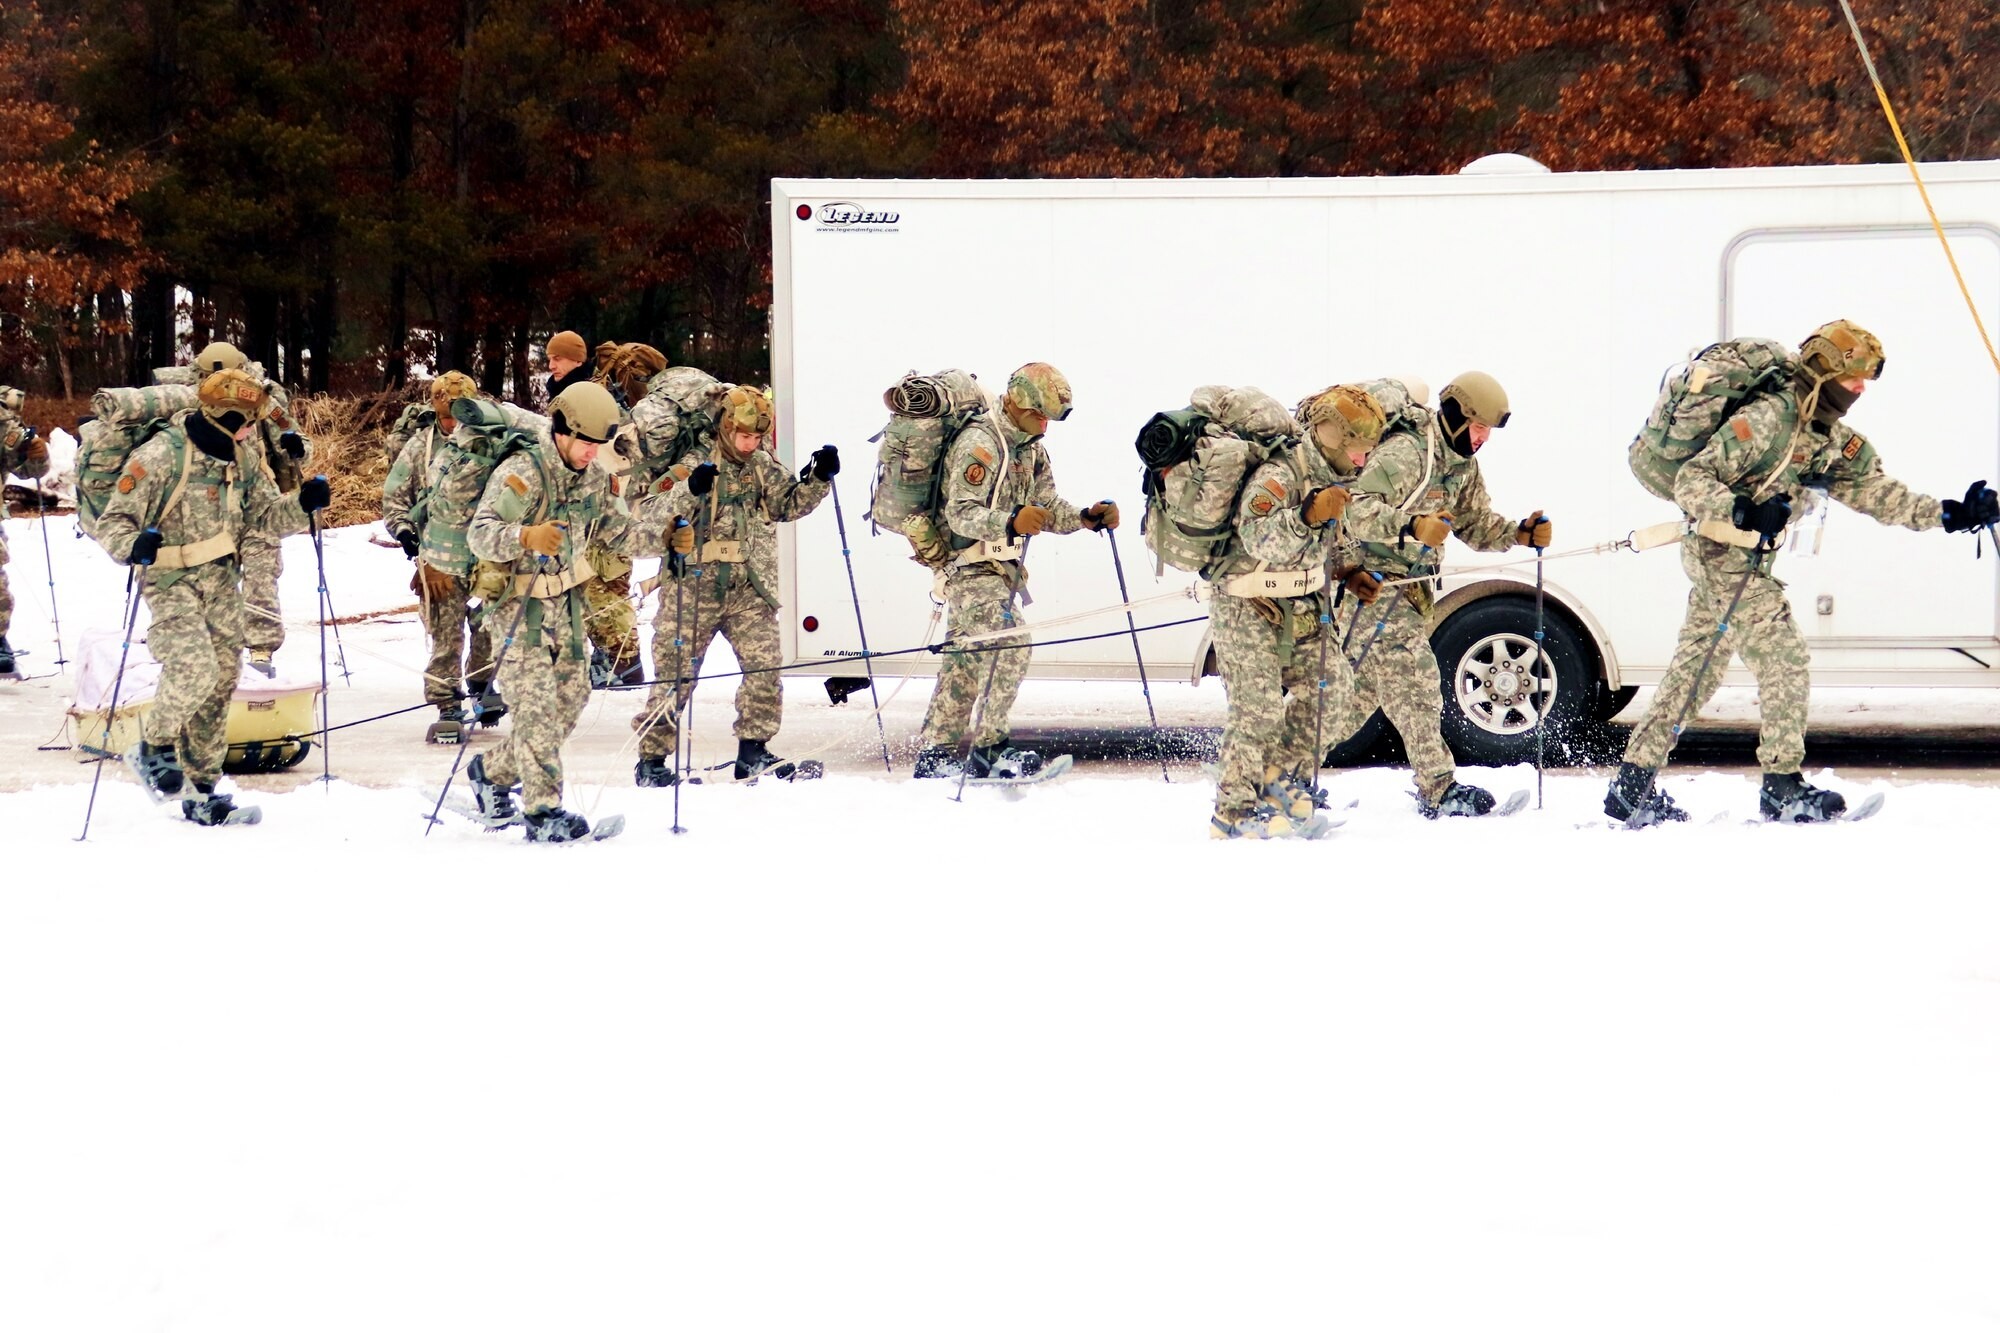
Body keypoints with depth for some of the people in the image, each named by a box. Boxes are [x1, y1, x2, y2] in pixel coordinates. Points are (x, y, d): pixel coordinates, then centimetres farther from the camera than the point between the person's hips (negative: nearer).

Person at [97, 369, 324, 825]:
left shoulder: (243, 459, 6)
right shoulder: (161, 455, -14)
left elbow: (265, 517, 11)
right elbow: (113, 523, -13)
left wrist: (303, 505, -7)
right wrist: (134, 545, -35)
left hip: (222, 582, 7)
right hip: (173, 582, -6)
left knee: (222, 681, 6)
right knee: (195, 672, -23)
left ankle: (201, 792, 16)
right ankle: (153, 748, 4)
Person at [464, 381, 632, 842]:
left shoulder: (595, 479, 5)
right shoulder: (521, 473, -17)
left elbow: (618, 532, 15)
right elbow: (479, 535, -25)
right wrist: (525, 537, -43)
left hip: (567, 606, 7)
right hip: (521, 607, -7)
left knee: (570, 700, 9)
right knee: (536, 708, -11)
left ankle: (492, 772, 29)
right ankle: (542, 811, -7)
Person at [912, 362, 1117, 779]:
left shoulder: (1030, 447, 13)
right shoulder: (979, 444, -17)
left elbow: (1046, 505, 13)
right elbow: (960, 513, -24)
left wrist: (1085, 518, -6)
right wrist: (1011, 523, -39)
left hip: (1002, 570, 10)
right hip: (973, 568, -10)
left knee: (964, 662, 11)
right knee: (1011, 646, -21)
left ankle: (935, 755, 17)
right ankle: (989, 749, -19)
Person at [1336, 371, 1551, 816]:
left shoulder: (1462, 464, 10)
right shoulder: (1404, 453, -21)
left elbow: (1476, 526, 17)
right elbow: (1358, 511, -32)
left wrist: (1521, 533, -2)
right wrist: (1412, 526, -48)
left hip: (1410, 589, 10)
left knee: (1364, 688, 15)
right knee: (1413, 679, -16)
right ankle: (1439, 789, -15)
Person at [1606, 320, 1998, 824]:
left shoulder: (1835, 439, 8)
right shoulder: (1767, 418, -19)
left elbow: (1876, 492, 7)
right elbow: (1691, 479, -21)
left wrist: (1950, 515, -2)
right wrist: (1742, 512, -35)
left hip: (1747, 558, 10)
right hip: (1725, 554, -10)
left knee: (1695, 671, 12)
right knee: (1786, 662, -8)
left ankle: (1633, 783, 17)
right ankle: (1783, 787, -2)